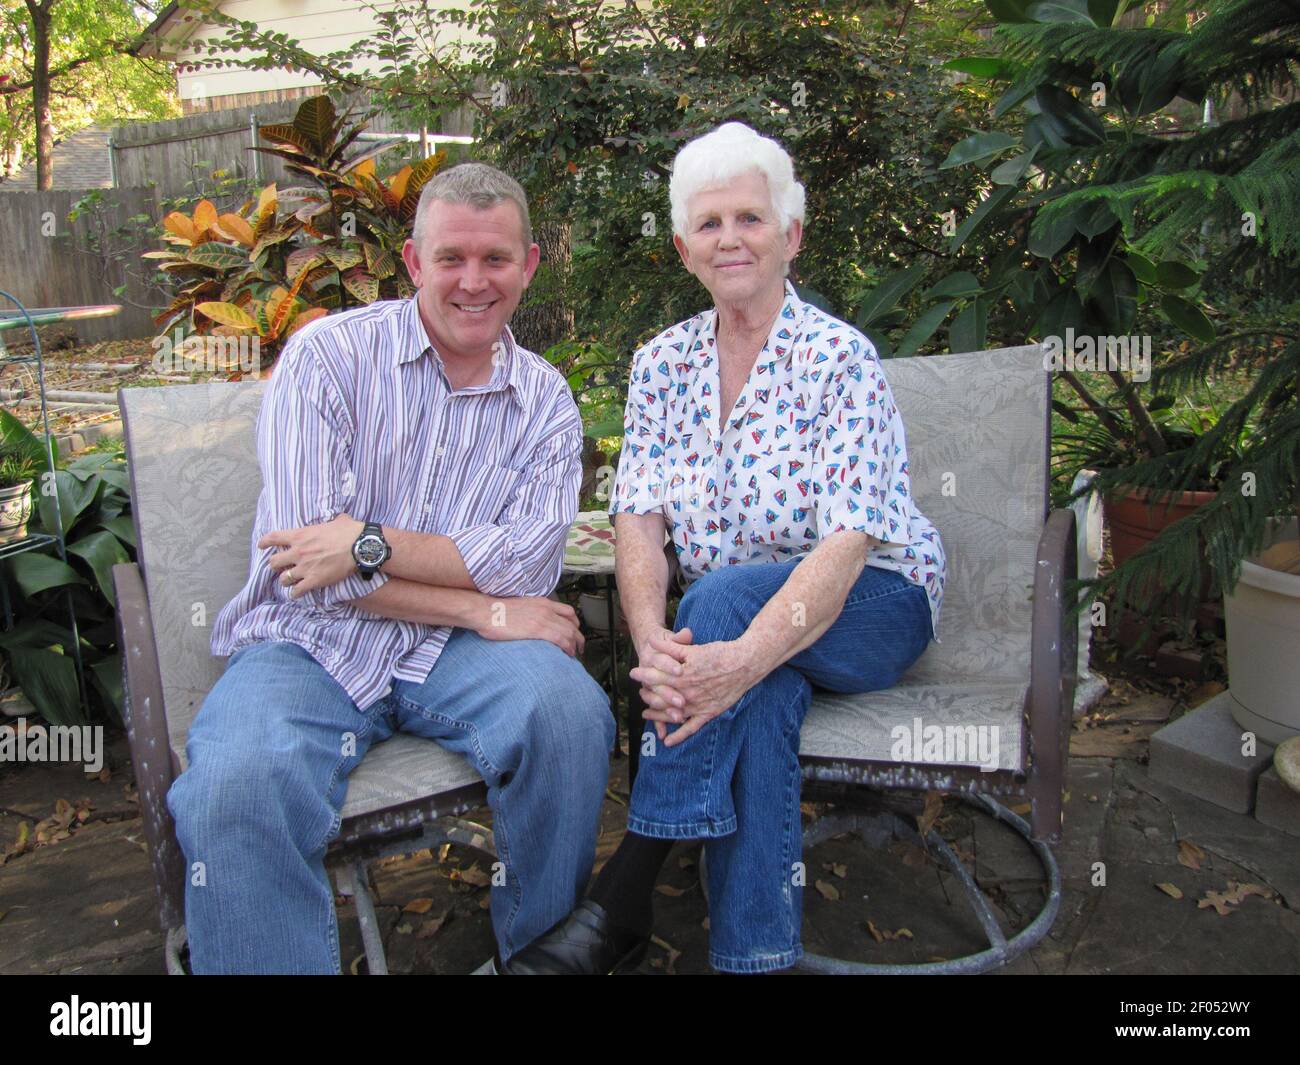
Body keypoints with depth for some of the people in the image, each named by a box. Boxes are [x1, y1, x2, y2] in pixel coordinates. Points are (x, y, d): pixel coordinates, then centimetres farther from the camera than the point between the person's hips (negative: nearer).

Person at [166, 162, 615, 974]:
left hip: (452, 655, 2)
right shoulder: (328, 355, 0)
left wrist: (373, 544, -18)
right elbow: (305, 557, -11)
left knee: (571, 713, -27)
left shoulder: (546, 400, 8)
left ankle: (542, 949, -1)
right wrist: (479, 608, -13)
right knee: (237, 786, -31)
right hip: (312, 644, -1)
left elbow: (529, 562, -7)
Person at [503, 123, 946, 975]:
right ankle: (754, 953, -19)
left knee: (721, 594, -34)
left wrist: (742, 656, -41)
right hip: (734, 620, 3)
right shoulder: (663, 363, 2)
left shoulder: (839, 357, -13)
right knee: (762, 701, -33)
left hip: (874, 610, -3)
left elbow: (846, 543, -24)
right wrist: (652, 641, -28)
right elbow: (639, 521, -7)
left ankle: (622, 904, -28)